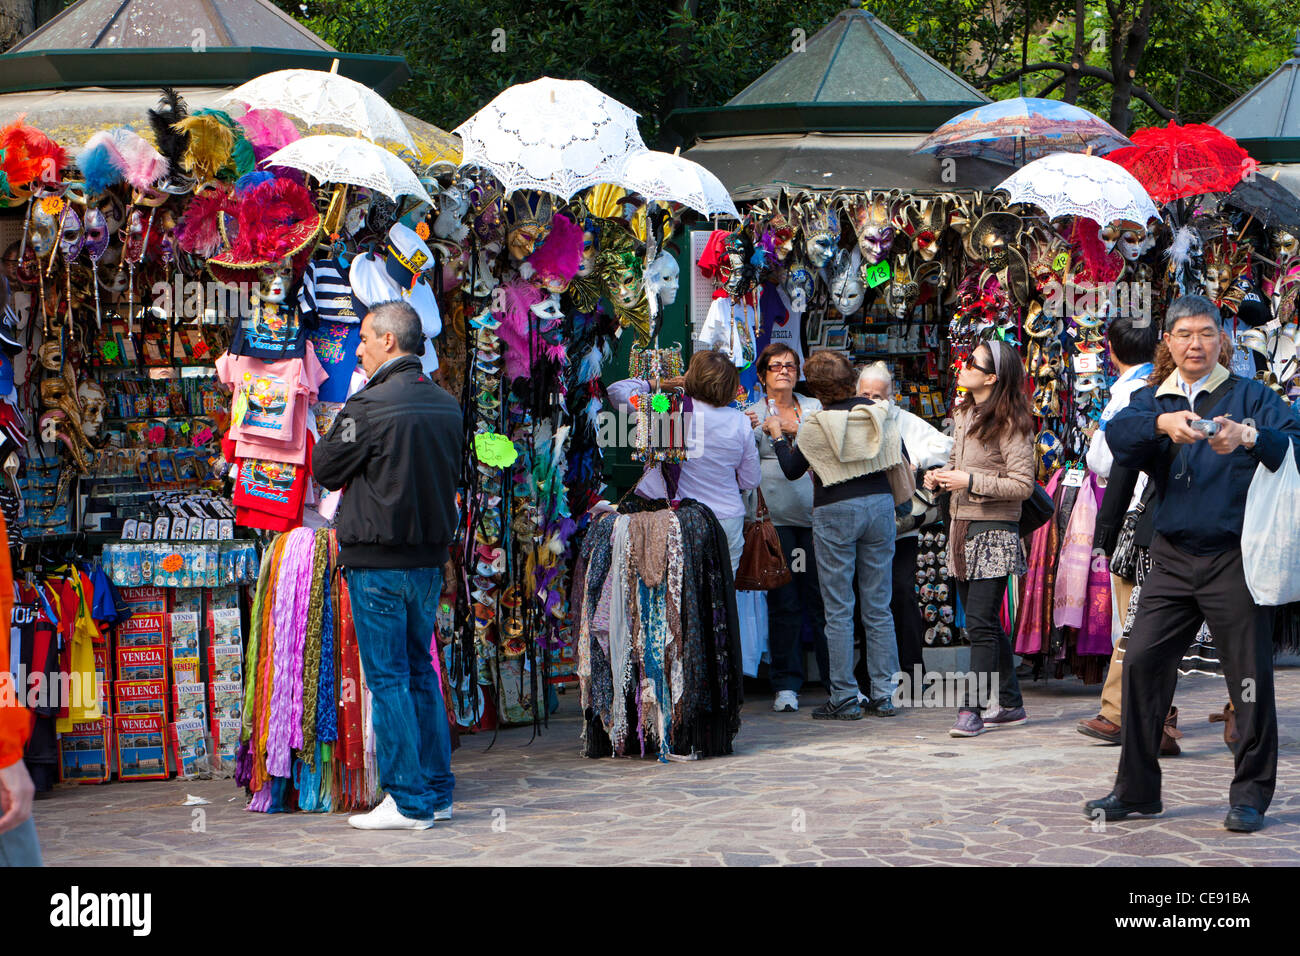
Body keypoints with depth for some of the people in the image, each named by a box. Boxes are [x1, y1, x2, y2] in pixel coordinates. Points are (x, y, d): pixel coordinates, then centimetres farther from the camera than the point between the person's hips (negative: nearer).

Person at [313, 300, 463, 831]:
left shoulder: (367, 407, -16)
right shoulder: (446, 405, 6)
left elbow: (324, 468, -5)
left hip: (377, 562, -7)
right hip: (430, 558, 7)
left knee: (388, 679, -1)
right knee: (420, 672, 15)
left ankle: (409, 801, 0)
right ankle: (437, 792, 18)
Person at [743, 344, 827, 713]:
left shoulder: (814, 407, 16)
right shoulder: (754, 413, 10)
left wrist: (797, 431, -9)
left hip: (814, 513, 2)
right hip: (775, 515, -1)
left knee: (822, 597, -1)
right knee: (783, 602, -3)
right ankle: (786, 685, 4)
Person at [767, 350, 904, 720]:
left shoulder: (816, 424, -10)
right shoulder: (877, 413, 1)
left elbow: (792, 469, 2)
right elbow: (903, 460, 10)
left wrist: (777, 435, 16)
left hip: (836, 512, -4)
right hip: (880, 506, 4)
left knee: (838, 610, 1)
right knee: (878, 607, 9)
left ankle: (844, 698, 1)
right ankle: (883, 695, 9)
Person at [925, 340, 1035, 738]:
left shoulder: (1010, 423, -11)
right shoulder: (964, 416, 14)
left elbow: (1022, 484, -14)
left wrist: (970, 482, -20)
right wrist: (939, 477, 7)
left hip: (994, 531, -9)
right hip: (961, 527, 9)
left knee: (980, 623, -11)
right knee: (985, 624, 12)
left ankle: (975, 708, -10)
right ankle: (1009, 703, 20)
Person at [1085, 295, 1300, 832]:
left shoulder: (1249, 395, 4)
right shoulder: (1152, 402, 14)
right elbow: (1117, 434, -8)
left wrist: (1248, 436, -31)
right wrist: (1163, 423, -28)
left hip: (1233, 560, -3)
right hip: (1173, 560, 3)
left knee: (1250, 675, -3)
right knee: (1142, 662, -1)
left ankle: (1251, 794, 9)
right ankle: (1136, 790, 10)